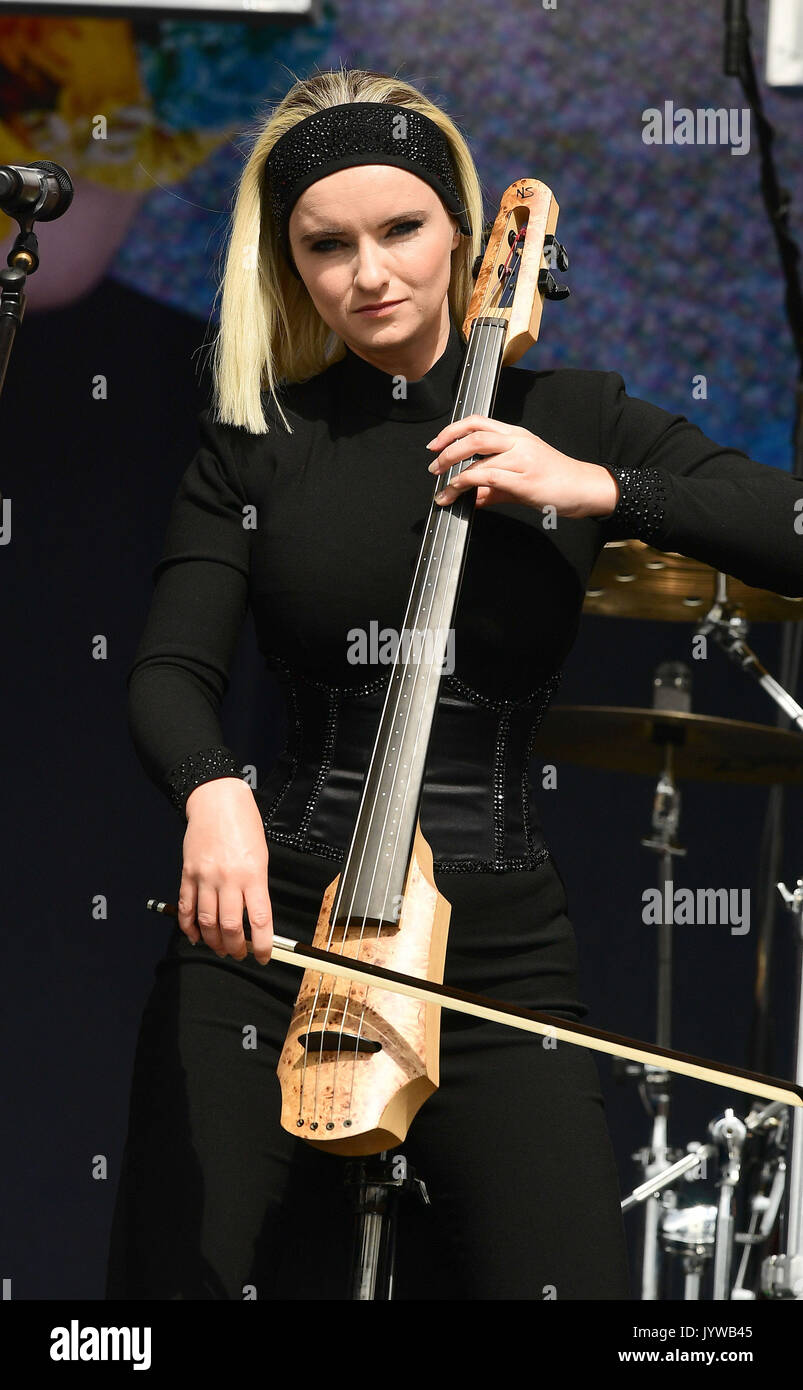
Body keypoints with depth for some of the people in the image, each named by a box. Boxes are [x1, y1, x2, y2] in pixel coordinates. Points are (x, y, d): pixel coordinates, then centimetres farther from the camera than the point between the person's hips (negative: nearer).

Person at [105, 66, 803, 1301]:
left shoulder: (569, 421, 6)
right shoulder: (256, 445, 6)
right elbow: (170, 674, -6)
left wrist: (599, 490, -15)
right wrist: (213, 788, -27)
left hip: (496, 945, 0)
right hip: (267, 922, 0)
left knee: (568, 1276, -11)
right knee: (193, 1269, 1)